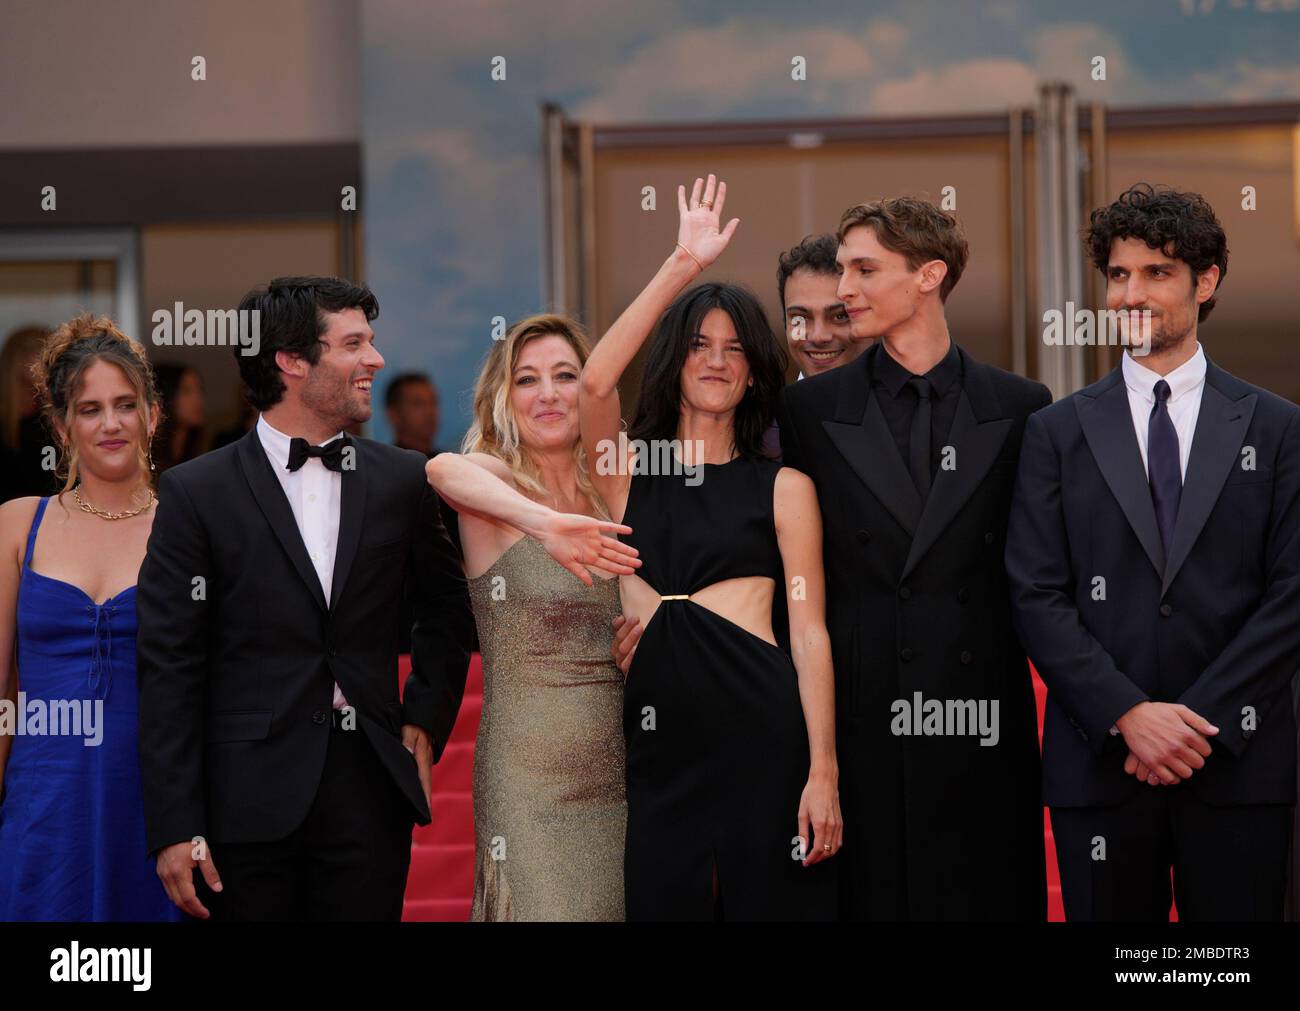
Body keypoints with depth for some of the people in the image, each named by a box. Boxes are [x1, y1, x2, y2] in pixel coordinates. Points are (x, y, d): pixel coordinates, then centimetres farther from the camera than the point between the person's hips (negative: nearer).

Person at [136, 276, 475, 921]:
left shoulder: (403, 480, 8)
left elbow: (445, 605, 25)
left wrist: (427, 716, 13)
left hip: (371, 794, 3)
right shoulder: (195, 493, -2)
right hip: (249, 807, -2)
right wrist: (174, 829, -9)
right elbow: (169, 669, -5)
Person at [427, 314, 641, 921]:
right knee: (542, 909, -8)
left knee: (614, 906, 5)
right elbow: (444, 469, -28)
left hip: (618, 770, 5)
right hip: (528, 773, -5)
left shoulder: (609, 495, 13)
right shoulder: (495, 486, -3)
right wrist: (543, 523, -41)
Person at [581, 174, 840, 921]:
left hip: (762, 727, -1)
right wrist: (682, 267, -11)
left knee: (770, 905, -1)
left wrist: (824, 772, -8)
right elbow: (595, 382, -11)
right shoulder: (626, 471, 10)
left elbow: (810, 634, 1)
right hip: (657, 733, 2)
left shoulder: (783, 487, 6)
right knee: (663, 904, 4)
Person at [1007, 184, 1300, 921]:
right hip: (1100, 764, 1)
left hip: (1239, 765, 0)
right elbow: (1038, 596, 1)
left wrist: (1201, 722, -10)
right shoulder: (1059, 432, 8)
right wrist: (1129, 715, -12)